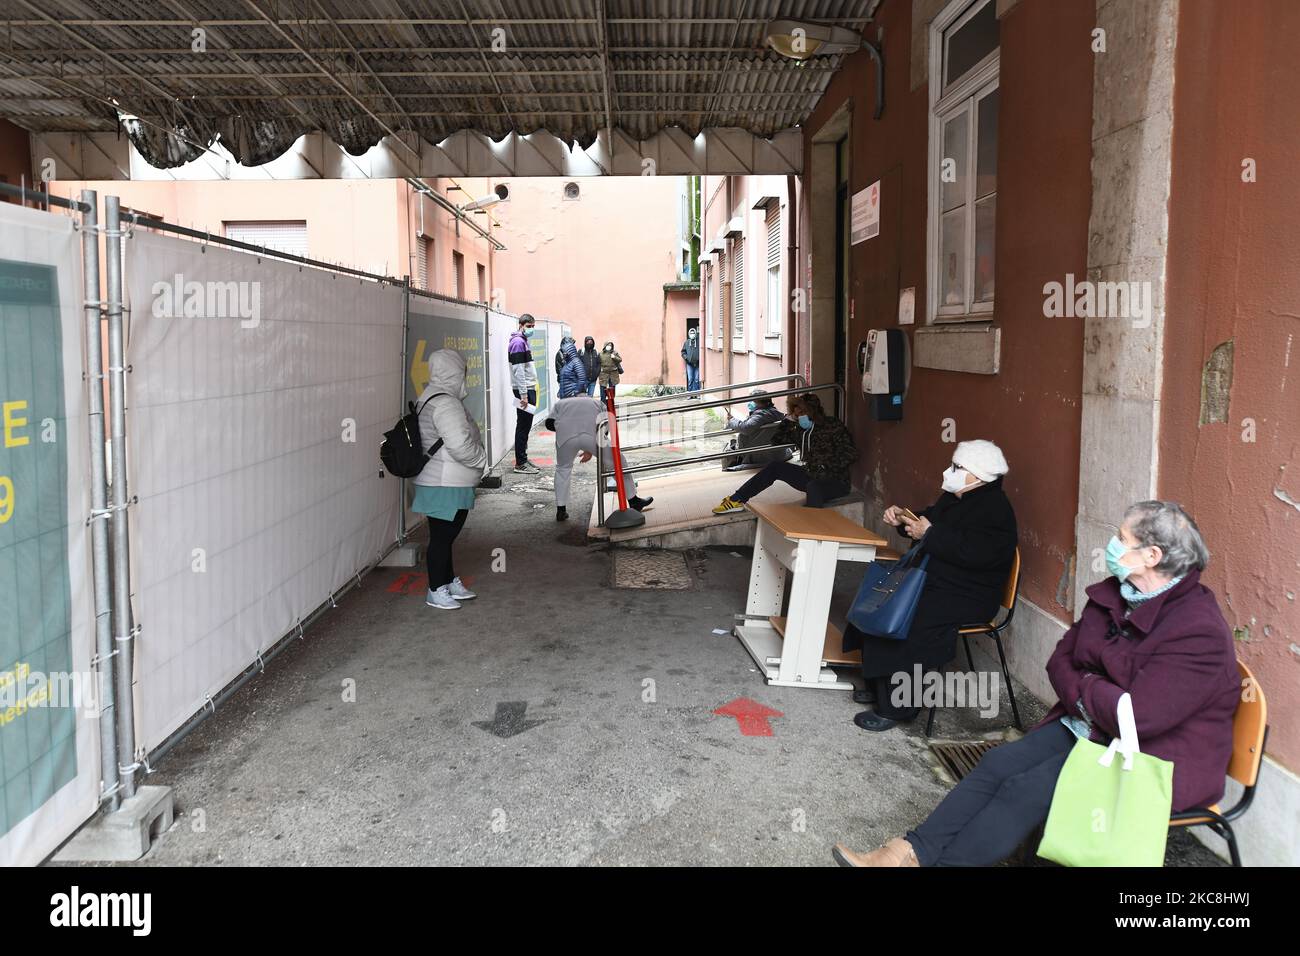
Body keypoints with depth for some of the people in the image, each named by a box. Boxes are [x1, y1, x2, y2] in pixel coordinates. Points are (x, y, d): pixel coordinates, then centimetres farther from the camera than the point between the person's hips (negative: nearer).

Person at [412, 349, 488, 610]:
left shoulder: (433, 397, 13)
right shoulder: (446, 403, -22)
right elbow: (460, 445, -28)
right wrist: (481, 459, -10)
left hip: (447, 483, 11)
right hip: (446, 486, -11)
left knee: (446, 536, 18)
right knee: (442, 537, 0)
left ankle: (450, 583, 30)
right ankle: (436, 591, 10)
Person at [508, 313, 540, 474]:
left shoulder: (524, 341, 18)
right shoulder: (518, 342, -12)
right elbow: (518, 371, -18)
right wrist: (524, 395, -21)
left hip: (529, 389, 10)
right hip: (524, 390, -10)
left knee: (525, 426, 13)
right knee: (523, 426, -6)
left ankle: (523, 460, 19)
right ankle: (520, 463, -3)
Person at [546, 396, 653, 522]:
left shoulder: (560, 403, 36)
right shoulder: (598, 403, 36)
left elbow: (550, 423, 18)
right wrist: (591, 451, 21)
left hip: (566, 436, 1)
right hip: (591, 435, -1)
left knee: (563, 468, 26)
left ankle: (561, 510, 22)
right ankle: (633, 501, 19)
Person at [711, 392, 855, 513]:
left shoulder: (834, 426, -10)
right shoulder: (801, 430, 11)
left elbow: (850, 455, -17)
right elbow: (777, 440, 16)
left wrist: (826, 466, -22)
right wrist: (788, 420, 5)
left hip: (835, 482, -6)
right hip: (810, 477, 6)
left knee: (813, 487, -40)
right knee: (774, 467, -5)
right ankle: (736, 500, -9)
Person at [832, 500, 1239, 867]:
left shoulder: (1198, 631, -24)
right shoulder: (1113, 594, 4)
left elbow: (1137, 715, -30)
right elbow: (1061, 659, 9)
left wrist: (1085, 688, -11)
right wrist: (1088, 702, -12)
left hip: (1157, 757, -8)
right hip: (1091, 728, 8)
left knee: (1026, 790, -21)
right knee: (999, 763, -11)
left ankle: (944, 860, -14)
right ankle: (911, 852, -14)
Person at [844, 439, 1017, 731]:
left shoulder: (994, 509, -17)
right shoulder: (955, 497, 13)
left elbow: (972, 552, -30)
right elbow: (930, 519, 28)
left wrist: (929, 534, -21)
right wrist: (904, 518, 7)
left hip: (967, 597, -10)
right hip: (933, 581, 11)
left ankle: (894, 708, -17)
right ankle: (878, 687, 14)